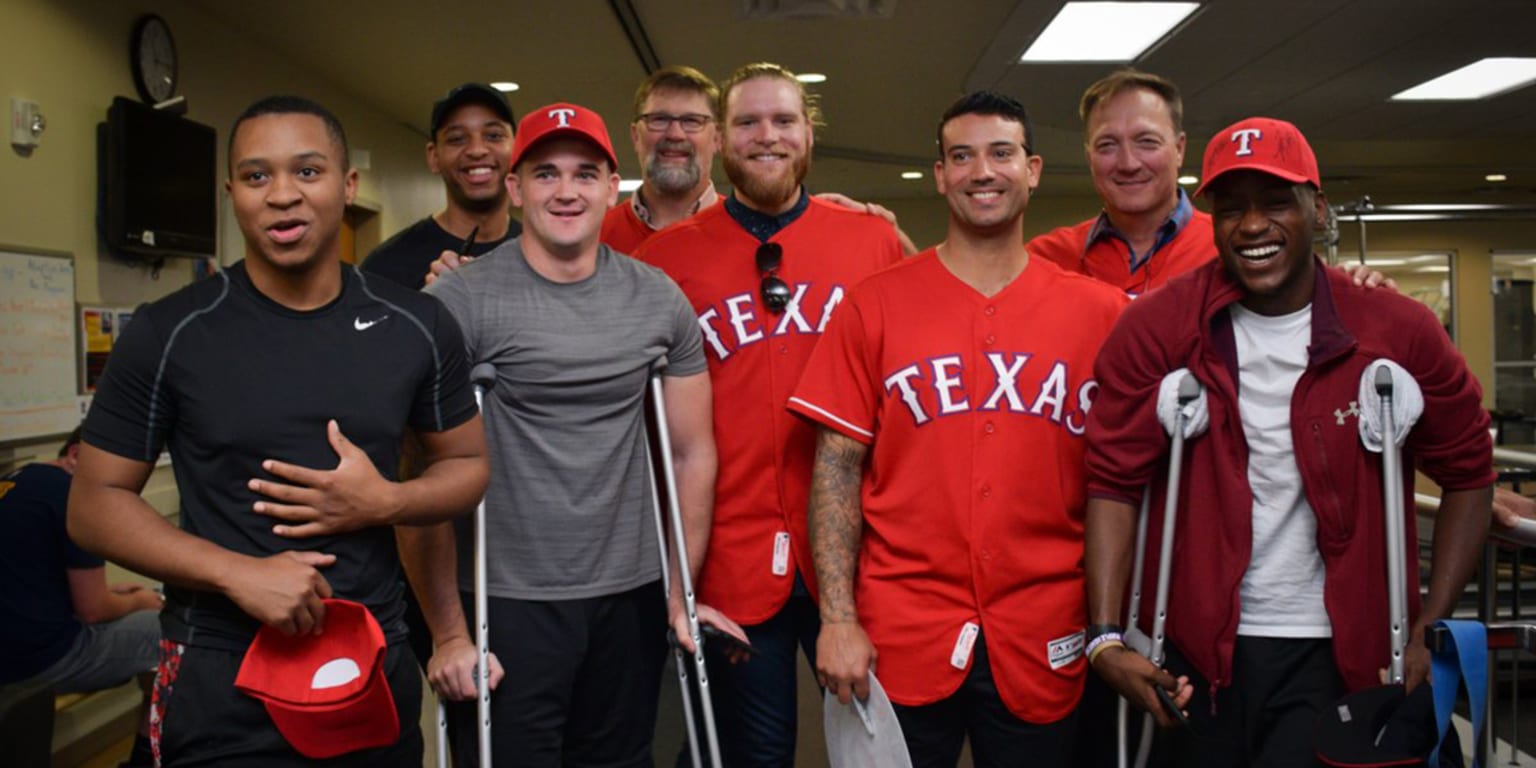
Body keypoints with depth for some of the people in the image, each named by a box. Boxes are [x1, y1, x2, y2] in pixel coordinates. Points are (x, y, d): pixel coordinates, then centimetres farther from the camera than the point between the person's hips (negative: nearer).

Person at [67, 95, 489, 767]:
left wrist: (386, 502, -14)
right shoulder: (167, 334, -7)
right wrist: (237, 572, -18)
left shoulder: (419, 327, -2)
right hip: (221, 679, -2)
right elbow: (94, 504, -3)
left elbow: (468, 465, 8)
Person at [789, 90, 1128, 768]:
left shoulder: (1100, 311, 3)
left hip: (1043, 646, 1)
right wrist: (837, 618, -8)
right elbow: (836, 466, -2)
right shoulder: (874, 305, 0)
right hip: (900, 640, -1)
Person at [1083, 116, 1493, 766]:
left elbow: (1467, 474, 6)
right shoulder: (1154, 328, -6)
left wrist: (1429, 630, -1)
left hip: (1338, 653, 0)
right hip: (1197, 646, 0)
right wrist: (1106, 636, -16)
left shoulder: (1400, 332, -3)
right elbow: (1113, 482, -8)